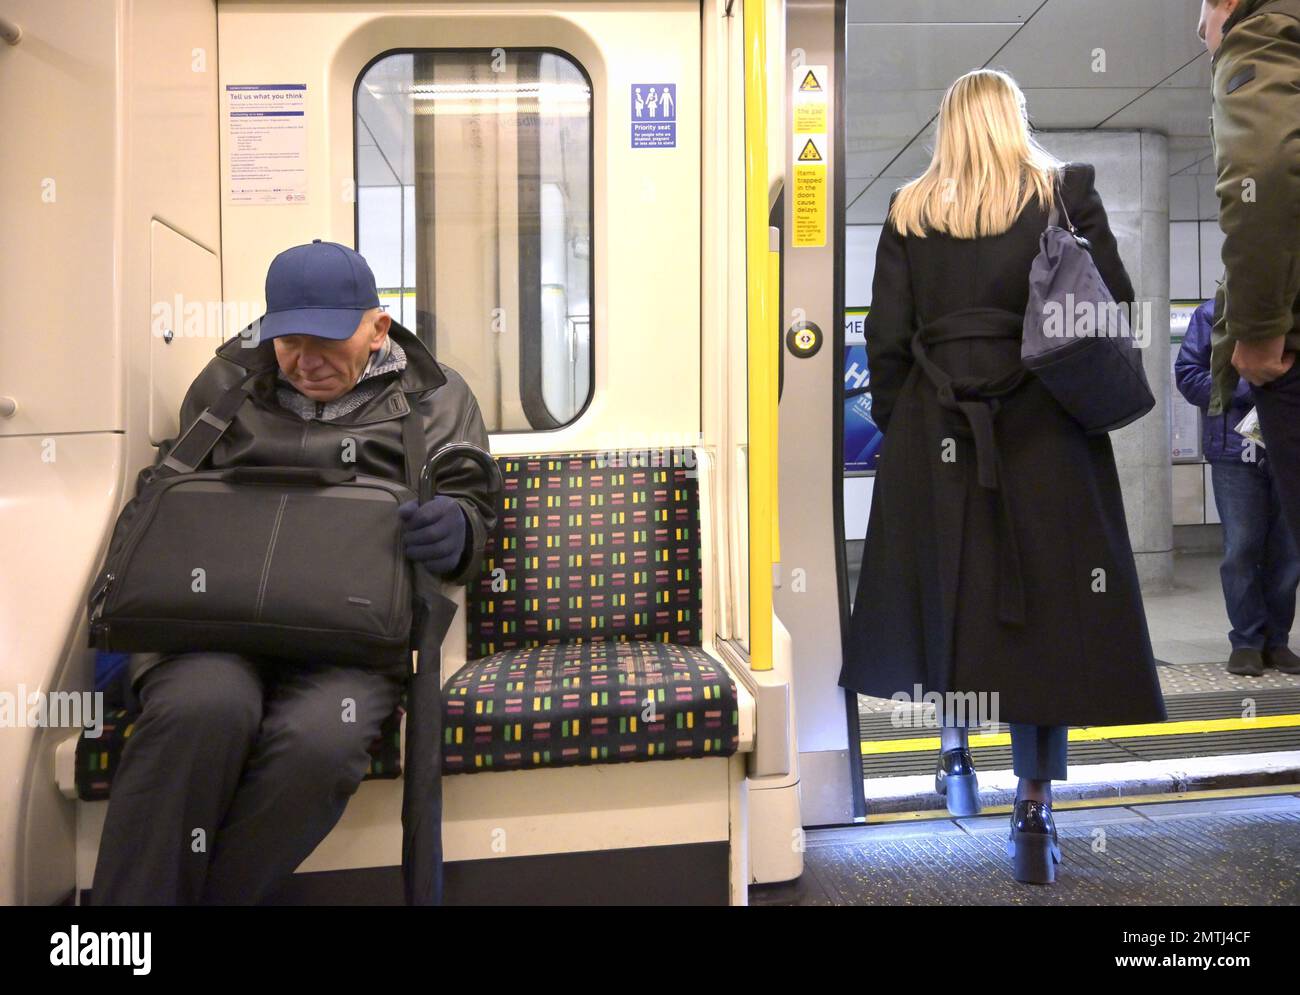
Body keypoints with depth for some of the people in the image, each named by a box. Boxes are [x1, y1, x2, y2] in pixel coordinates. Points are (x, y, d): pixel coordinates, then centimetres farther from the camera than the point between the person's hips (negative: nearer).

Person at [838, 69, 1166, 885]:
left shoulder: (910, 211, 6)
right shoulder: (1067, 192, 3)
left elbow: (887, 336, 2)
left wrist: (895, 423, 10)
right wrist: (1101, 394, 14)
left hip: (935, 432, 2)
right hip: (1045, 428, -1)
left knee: (948, 591, 14)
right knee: (1046, 603, 3)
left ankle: (955, 744, 26)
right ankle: (1035, 806, 4)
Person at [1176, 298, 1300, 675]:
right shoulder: (1213, 313, 5)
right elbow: (1188, 375, -2)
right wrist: (1251, 389, -13)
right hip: (1236, 448, -3)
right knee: (1242, 549, -2)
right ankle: (1247, 641, 10)